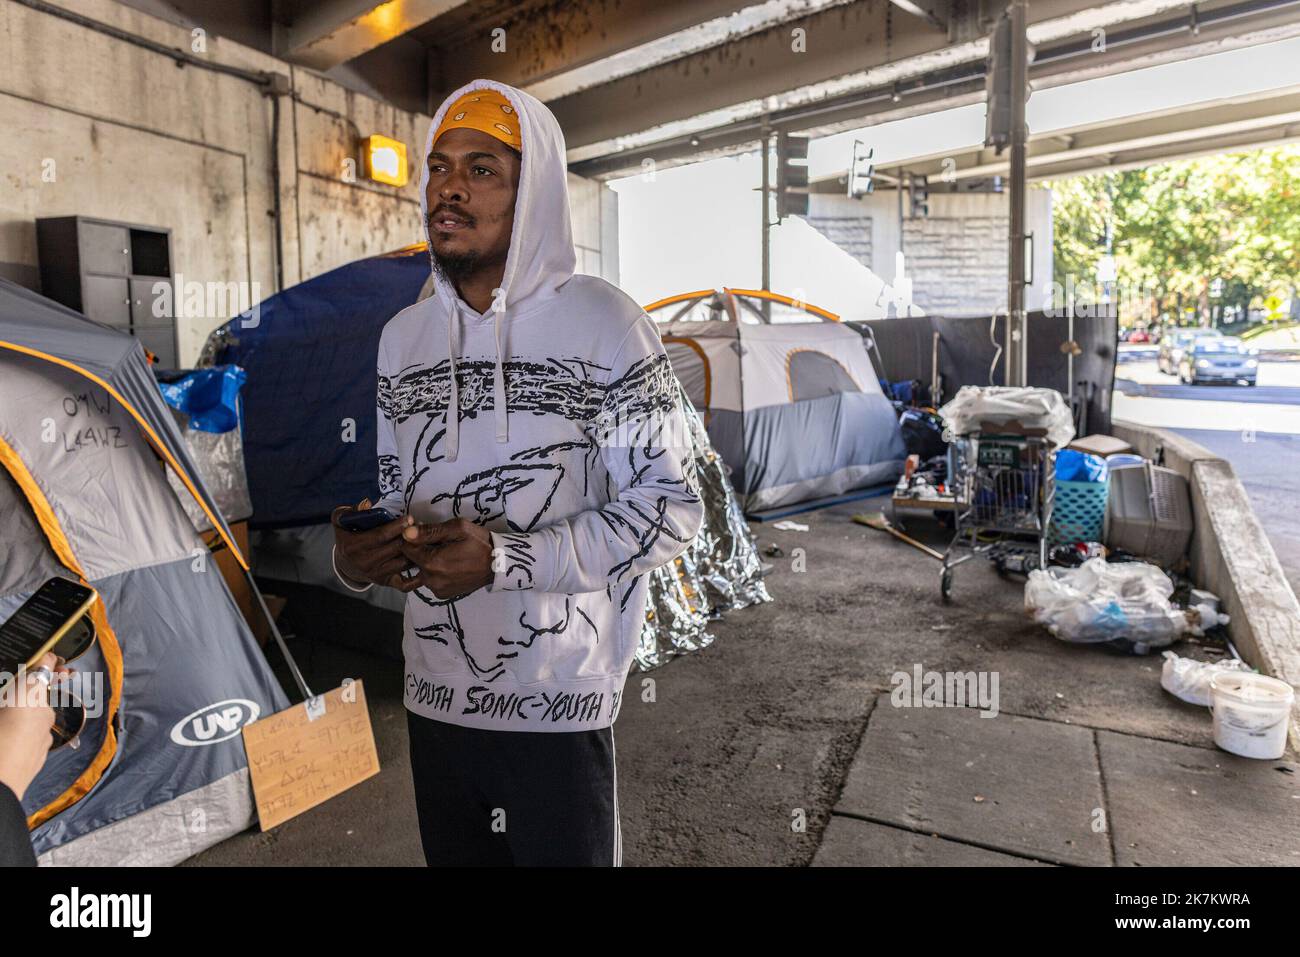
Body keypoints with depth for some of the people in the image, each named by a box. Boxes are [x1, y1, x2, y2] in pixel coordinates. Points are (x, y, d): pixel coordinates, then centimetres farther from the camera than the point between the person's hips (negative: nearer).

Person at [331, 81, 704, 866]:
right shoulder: (401, 337, 6)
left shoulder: (603, 323, -12)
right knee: (454, 856, 22)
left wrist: (506, 557, -23)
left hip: (560, 702, -5)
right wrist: (358, 555, -10)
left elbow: (672, 507, -14)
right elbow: (391, 495, 13)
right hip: (435, 697, 5)